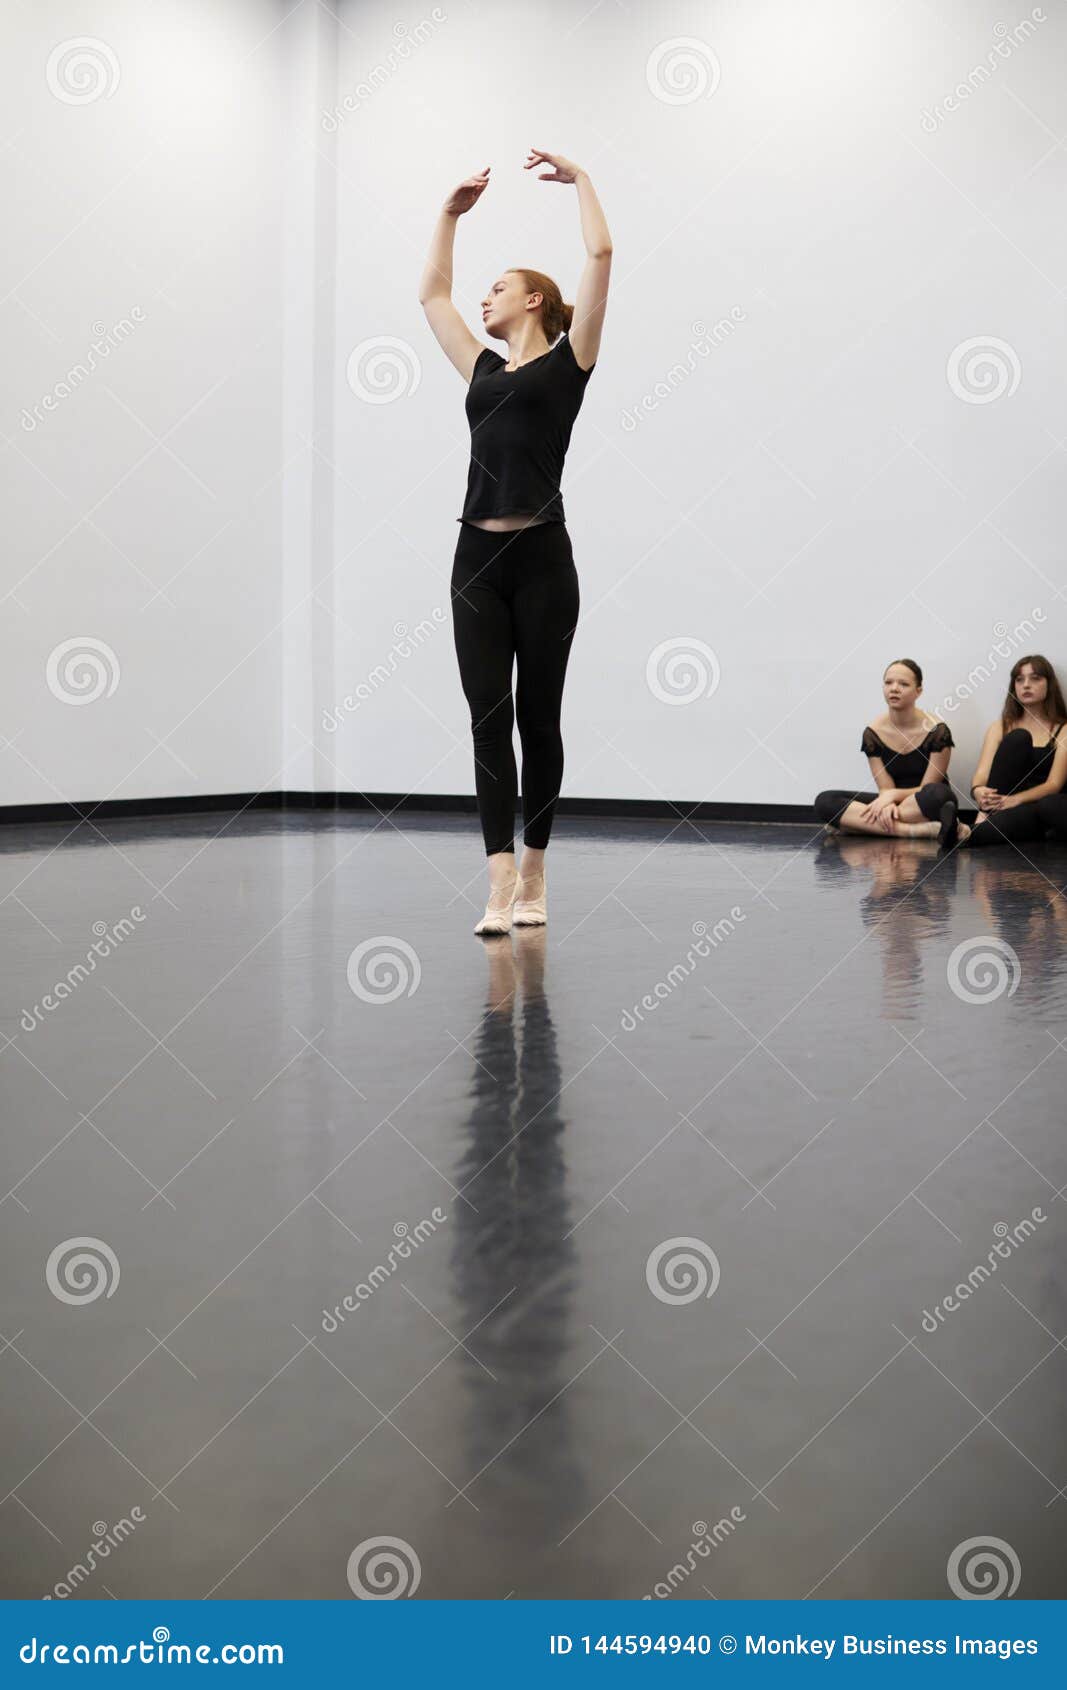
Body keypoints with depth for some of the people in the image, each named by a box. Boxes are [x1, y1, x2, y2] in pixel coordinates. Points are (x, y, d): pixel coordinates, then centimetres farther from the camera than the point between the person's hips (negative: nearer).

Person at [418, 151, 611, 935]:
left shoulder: (567, 362, 4)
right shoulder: (485, 369, 18)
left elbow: (601, 254, -2)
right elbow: (432, 294, 31)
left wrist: (579, 177, 9)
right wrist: (452, 213, 32)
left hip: (541, 558, -5)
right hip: (477, 558, 5)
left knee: (538, 719, 4)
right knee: (488, 722, -3)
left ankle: (533, 879, 15)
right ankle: (501, 889, -6)